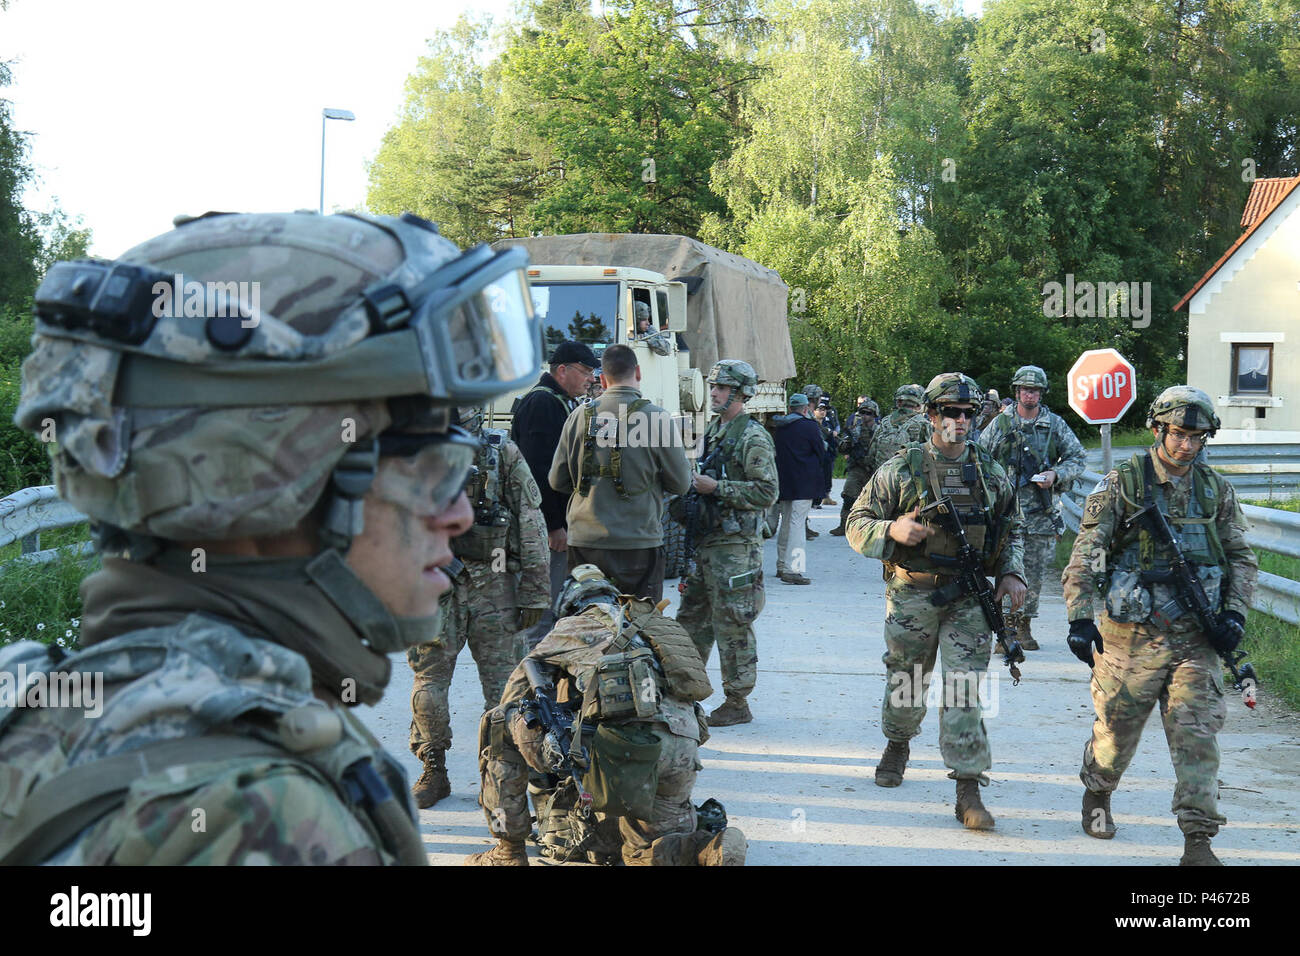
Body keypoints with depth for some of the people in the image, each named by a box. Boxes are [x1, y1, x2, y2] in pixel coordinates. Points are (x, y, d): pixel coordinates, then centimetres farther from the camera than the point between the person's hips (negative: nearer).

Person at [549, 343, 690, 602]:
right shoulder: (657, 418, -7)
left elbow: (557, 480, 6)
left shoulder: (580, 416, 1)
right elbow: (680, 483, -1)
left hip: (585, 543, 3)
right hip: (639, 543, -3)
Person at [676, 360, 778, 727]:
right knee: (691, 617, 13)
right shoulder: (713, 430, 15)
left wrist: (716, 487, -20)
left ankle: (737, 703, 5)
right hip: (705, 539, 9)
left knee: (732, 624, -3)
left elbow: (767, 492, -19)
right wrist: (694, 484, 8)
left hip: (735, 544, -9)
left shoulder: (753, 437, -12)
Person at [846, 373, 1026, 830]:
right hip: (912, 595, -1)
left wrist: (1012, 572, 2)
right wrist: (892, 530, -21)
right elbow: (857, 525, -2)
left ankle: (968, 788, -6)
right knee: (907, 682, 15)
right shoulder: (900, 470, -3)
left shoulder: (991, 474, 7)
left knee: (964, 690, -6)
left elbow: (1012, 530, 18)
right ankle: (898, 745, 43)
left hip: (970, 598, 1)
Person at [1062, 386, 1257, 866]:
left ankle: (1199, 843, 1)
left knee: (1198, 737, -3)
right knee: (1117, 729, 11)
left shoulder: (1216, 489, 7)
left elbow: (1242, 556, 14)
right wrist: (1080, 618, -18)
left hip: (1197, 640, 2)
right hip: (1132, 635, -2)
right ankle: (1097, 795, 40)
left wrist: (1234, 612, -1)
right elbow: (1085, 555, -9)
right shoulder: (1122, 484, -5)